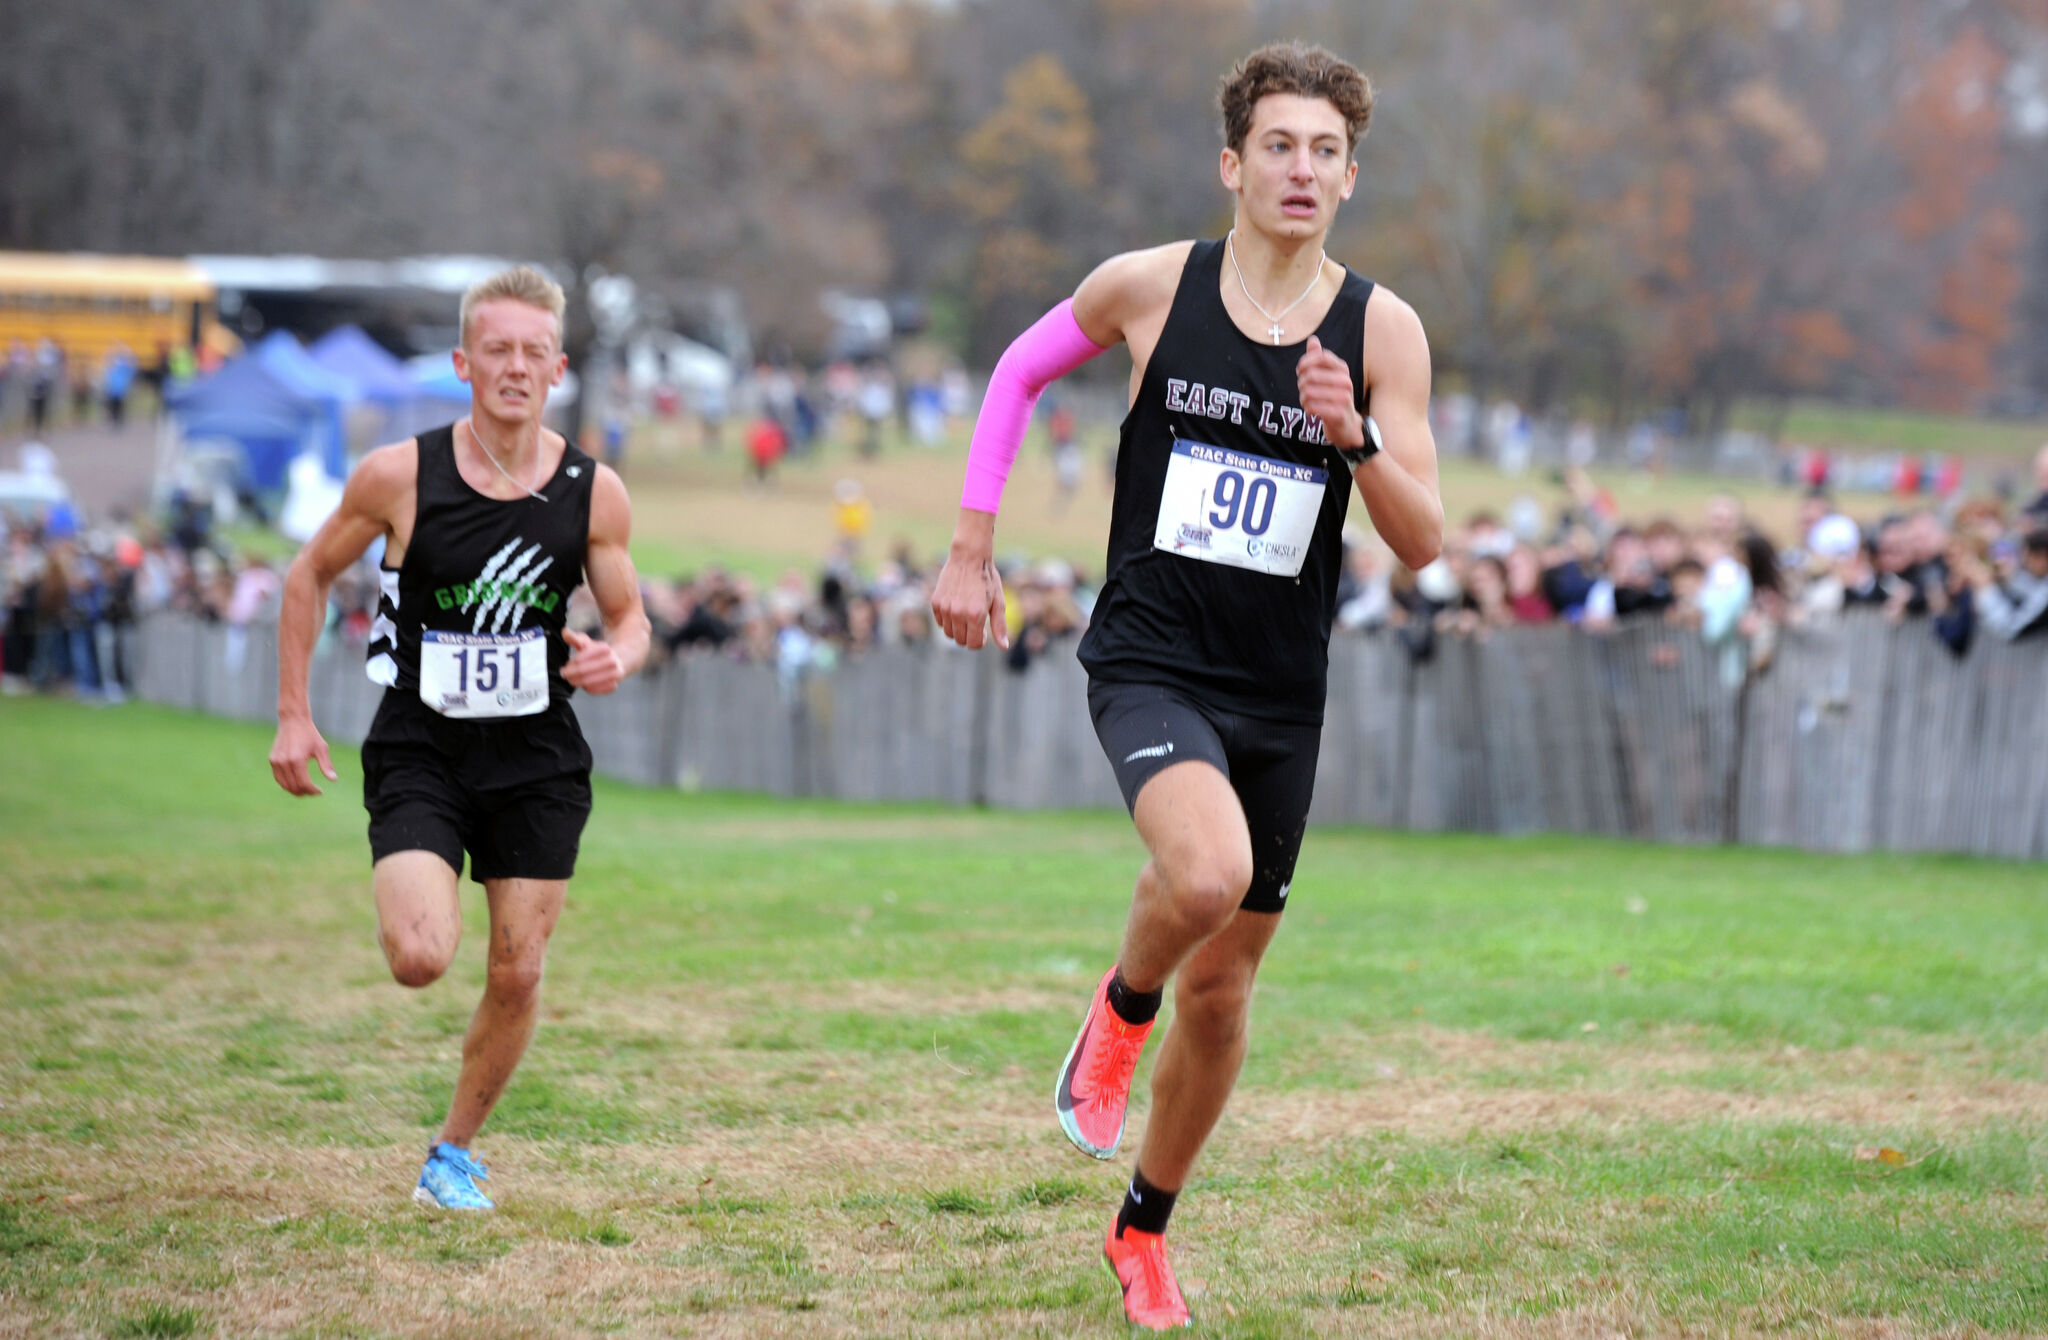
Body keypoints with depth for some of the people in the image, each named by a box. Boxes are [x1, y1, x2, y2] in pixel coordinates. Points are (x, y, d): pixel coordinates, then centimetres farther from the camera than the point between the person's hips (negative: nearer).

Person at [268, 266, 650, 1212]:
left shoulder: (594, 493, -4)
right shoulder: (399, 476, -10)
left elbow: (629, 617, 8)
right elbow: (310, 575, 5)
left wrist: (617, 657, -16)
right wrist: (293, 716, 1)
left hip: (537, 761, 2)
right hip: (419, 753, -2)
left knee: (518, 976, 3)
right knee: (420, 959, -20)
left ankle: (455, 1151, 26)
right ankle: (414, 906, 18)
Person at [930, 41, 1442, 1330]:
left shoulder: (1382, 330, -3)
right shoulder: (1151, 286, -5)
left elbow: (1423, 542, -5)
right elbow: (1019, 374, 14)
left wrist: (1353, 438, -23)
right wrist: (971, 547, 10)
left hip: (1281, 693, 3)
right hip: (1151, 661, -3)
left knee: (1225, 987, 10)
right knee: (1207, 871, -33)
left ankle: (1145, 1230, 33)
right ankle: (1121, 1009, 2)